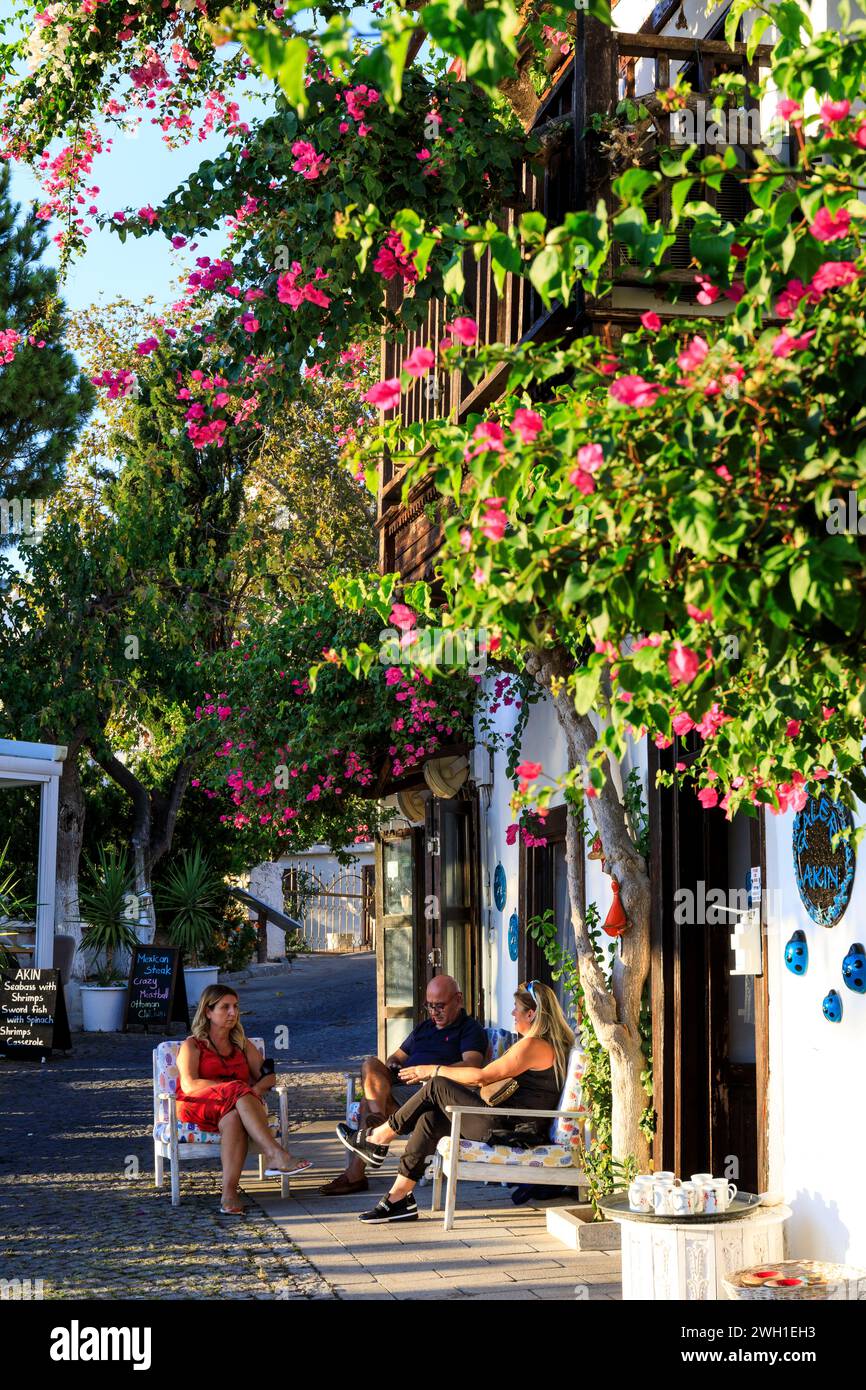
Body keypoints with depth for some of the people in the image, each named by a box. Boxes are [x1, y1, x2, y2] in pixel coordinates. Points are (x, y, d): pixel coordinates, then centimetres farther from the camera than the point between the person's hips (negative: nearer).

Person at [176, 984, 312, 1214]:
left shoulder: (242, 1045, 24)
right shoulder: (192, 1045, 10)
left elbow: (268, 1076, 12)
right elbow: (189, 1085, -8)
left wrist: (257, 1088, -13)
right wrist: (235, 1088, -17)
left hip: (236, 1107, 3)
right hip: (198, 1108, -3)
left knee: (234, 1119, -38)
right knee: (238, 1092, -36)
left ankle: (229, 1193, -52)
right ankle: (275, 1154, -51)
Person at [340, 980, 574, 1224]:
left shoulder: (534, 1046, -15)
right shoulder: (550, 1043, 19)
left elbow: (482, 1076, -16)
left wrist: (434, 1071, -5)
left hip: (511, 1130, -10)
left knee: (436, 1087, -8)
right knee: (429, 1119, 4)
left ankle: (378, 1139, 8)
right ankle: (399, 1198, 4)